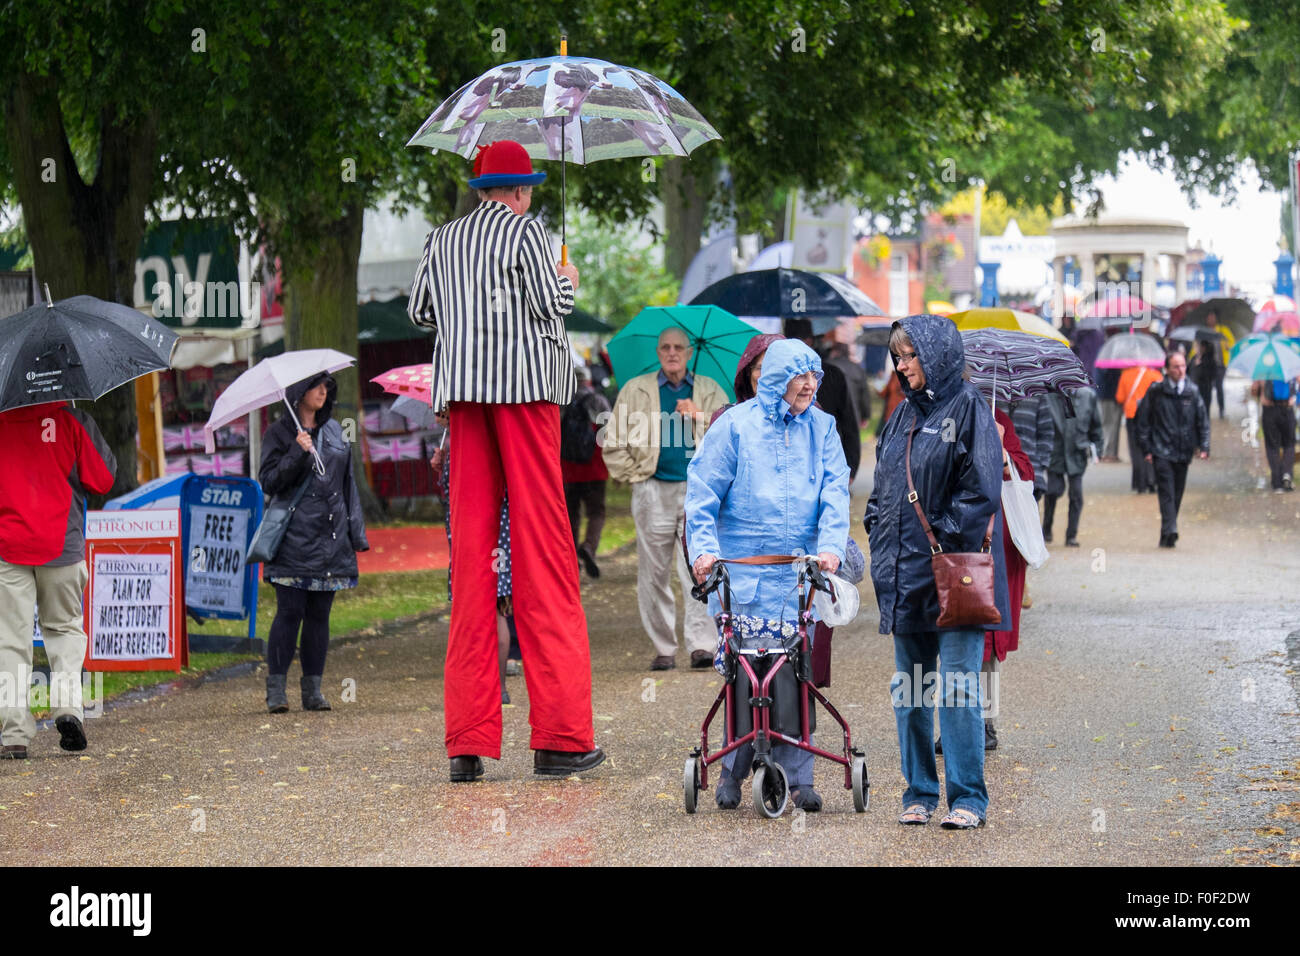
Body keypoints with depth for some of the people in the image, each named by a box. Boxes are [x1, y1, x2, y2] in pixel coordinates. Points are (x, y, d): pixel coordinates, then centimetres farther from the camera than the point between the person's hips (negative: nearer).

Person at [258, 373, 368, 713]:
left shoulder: (334, 431, 15)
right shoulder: (279, 433, 1)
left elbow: (347, 482, 18)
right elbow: (268, 481, -6)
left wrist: (356, 531, 12)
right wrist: (296, 453, -19)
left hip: (330, 537, 5)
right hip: (293, 538, -5)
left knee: (319, 614, 5)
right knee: (290, 612, -9)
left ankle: (313, 688, 8)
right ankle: (276, 688, -4)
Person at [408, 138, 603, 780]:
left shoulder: (443, 240, 14)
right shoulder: (525, 230, -1)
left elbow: (419, 312, 20)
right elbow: (549, 306, -7)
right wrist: (566, 284, 14)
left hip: (462, 389, 5)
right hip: (523, 384, -5)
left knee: (470, 548, 3)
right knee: (541, 547, -4)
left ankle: (467, 743, -3)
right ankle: (559, 737, -6)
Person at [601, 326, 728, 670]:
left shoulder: (710, 391, 14)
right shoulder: (636, 390, 12)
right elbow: (614, 442, 14)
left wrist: (699, 418, -5)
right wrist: (634, 474, 4)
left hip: (698, 490, -1)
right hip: (653, 491, 1)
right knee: (653, 574, 2)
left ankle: (702, 645, -15)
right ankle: (663, 648, 8)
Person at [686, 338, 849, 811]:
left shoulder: (821, 428, 11)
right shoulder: (735, 425, 2)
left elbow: (835, 491, 5)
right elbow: (703, 492, 2)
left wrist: (830, 545, -10)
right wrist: (704, 548, -9)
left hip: (798, 575, 2)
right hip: (741, 574, -2)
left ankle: (797, 777, 3)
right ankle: (732, 772, 10)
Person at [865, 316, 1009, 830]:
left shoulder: (968, 409, -5)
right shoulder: (902, 416, 16)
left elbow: (982, 489, -12)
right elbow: (882, 489, 21)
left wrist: (948, 537, -15)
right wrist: (881, 542, 8)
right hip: (905, 574, 7)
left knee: (957, 688, -7)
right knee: (909, 690, 8)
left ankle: (967, 798, -2)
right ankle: (919, 793, 16)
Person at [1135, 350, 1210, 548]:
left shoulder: (1192, 394, 7)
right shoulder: (1156, 392, 0)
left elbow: (1203, 421, 11)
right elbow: (1144, 420, 4)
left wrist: (1204, 446, -1)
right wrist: (1146, 448, -2)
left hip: (1183, 452, 3)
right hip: (1162, 452, -3)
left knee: (1177, 495, 7)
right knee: (1166, 493, -16)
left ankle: (1167, 537, 14)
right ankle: (1170, 530, -27)